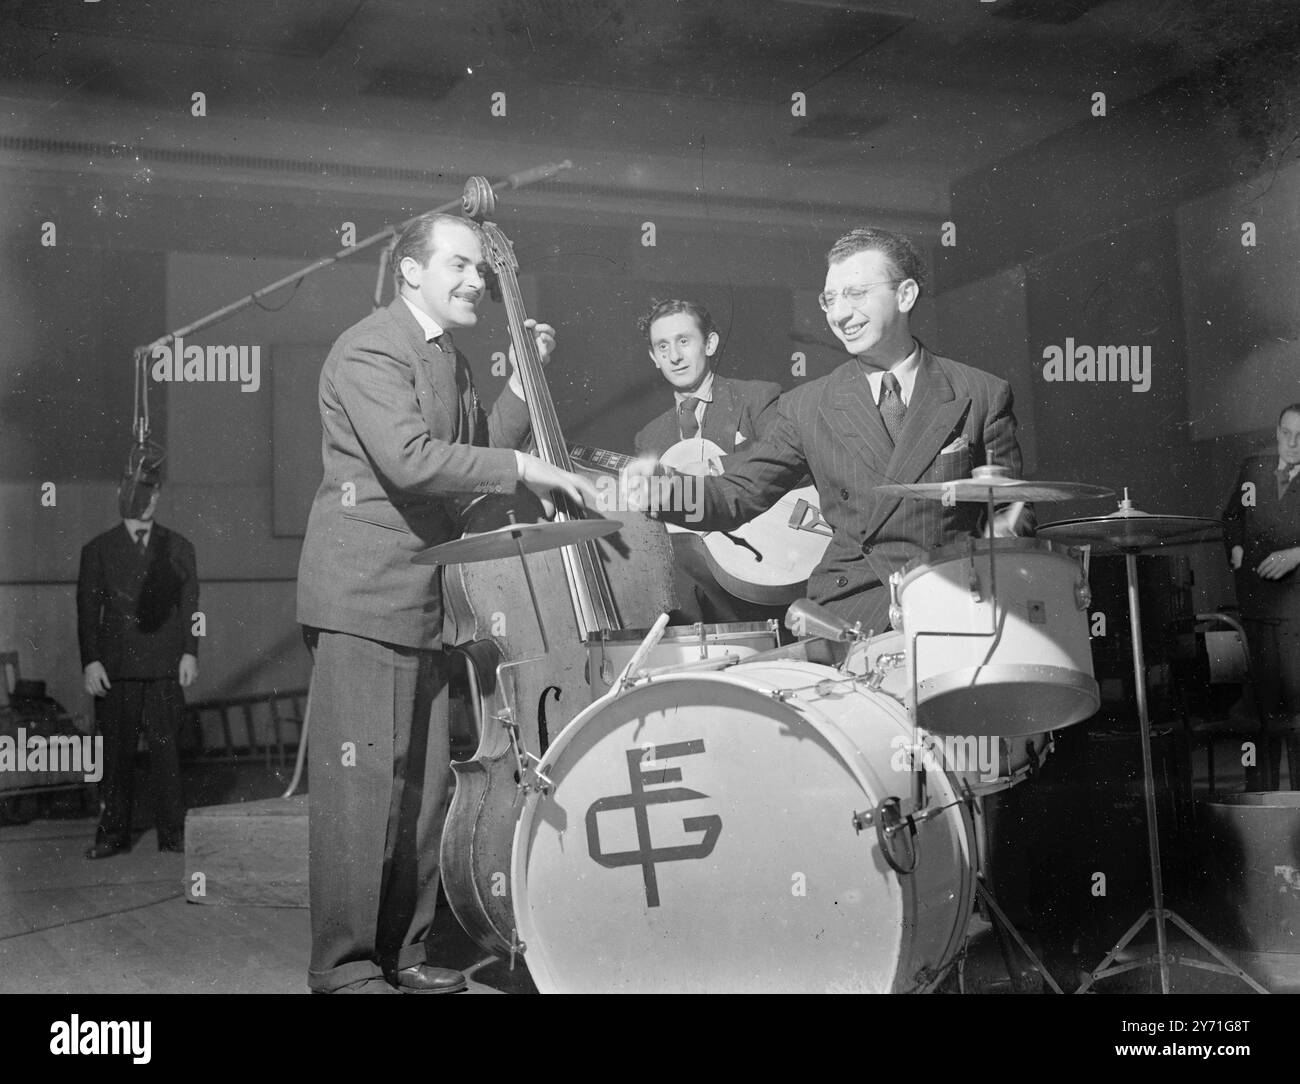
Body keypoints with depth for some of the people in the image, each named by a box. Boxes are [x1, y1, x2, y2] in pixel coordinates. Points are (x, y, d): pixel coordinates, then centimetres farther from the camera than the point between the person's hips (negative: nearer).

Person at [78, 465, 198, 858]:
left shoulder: (178, 548, 12)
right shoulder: (98, 550, 8)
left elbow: (190, 605, 10)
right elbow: (87, 610, 5)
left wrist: (189, 652, 0)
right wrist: (90, 661, -3)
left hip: (165, 667, 0)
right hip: (115, 666, 0)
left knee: (165, 747, 0)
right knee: (115, 751, 2)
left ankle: (172, 830, 6)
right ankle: (113, 833, 10)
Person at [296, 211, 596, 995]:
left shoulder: (450, 360, 17)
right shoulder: (369, 351, -11)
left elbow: (475, 453, 17)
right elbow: (409, 458, -24)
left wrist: (523, 381, 10)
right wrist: (525, 468, -22)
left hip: (422, 597, 9)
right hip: (363, 595, -9)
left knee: (424, 782, 10)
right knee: (361, 780, -6)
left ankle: (404, 950, 20)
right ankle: (342, 964, 4)